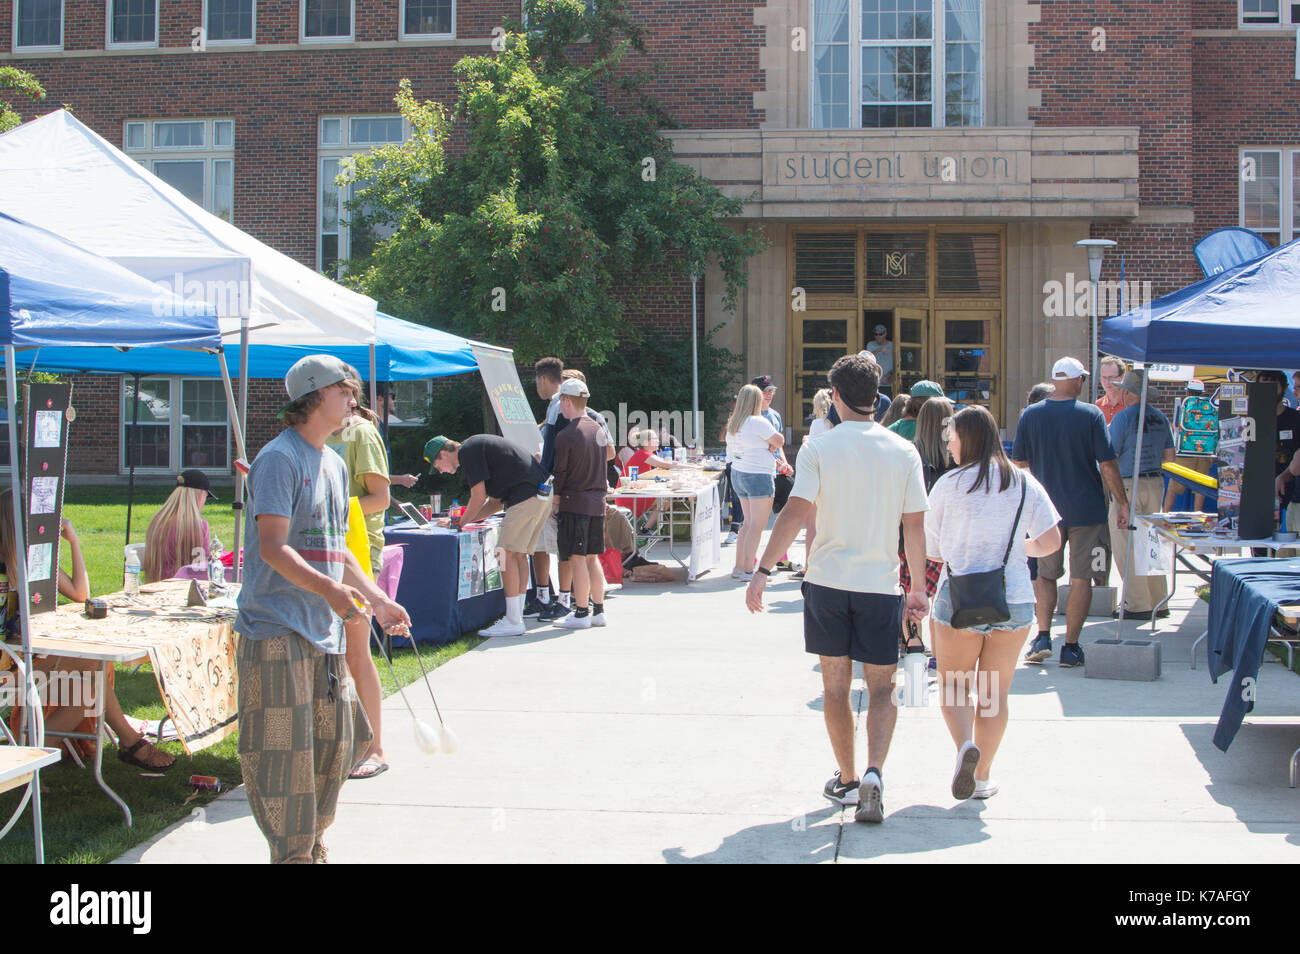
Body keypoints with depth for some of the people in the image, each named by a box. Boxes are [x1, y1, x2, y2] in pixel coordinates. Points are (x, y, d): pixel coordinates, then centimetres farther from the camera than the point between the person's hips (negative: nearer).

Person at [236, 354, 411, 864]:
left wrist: (378, 600, 17)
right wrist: (329, 589, -31)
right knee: (284, 751, -5)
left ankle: (311, 844, 27)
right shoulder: (279, 458, -10)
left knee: (335, 744, 12)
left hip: (325, 629, 9)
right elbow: (272, 547, -19)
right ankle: (291, 852, 5)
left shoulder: (334, 463, 17)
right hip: (278, 630, -9)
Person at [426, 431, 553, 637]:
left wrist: (462, 522, 10)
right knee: (519, 554, 12)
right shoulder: (478, 446, 27)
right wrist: (461, 520, 26)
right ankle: (516, 618, 13)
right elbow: (496, 502, 28)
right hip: (543, 495, 10)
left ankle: (513, 621, -8)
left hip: (526, 495, -10)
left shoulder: (467, 451, -3)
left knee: (508, 553, -7)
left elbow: (479, 496, -6)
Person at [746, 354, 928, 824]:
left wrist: (763, 570, -10)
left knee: (835, 686, 13)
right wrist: (919, 587, 9)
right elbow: (915, 525, 0)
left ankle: (846, 779, 23)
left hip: (827, 582, 0)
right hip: (881, 585, 0)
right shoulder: (903, 451, 0)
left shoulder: (819, 448, -5)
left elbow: (795, 512, -13)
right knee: (882, 687, 10)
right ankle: (873, 771, -11)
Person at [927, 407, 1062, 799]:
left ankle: (965, 744, -17)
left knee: (953, 686, 9)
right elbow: (1051, 540, -1)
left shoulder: (949, 484, -7)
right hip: (1015, 600, 3)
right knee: (995, 692, 13)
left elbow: (930, 549, -2)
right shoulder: (1025, 483, 1)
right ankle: (982, 777, 16)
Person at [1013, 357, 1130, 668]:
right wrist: (1123, 503, 1)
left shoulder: (1030, 415, -1)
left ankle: (1043, 637, 1)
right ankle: (1071, 647, 7)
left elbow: (1019, 463, 4)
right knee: (1081, 578, 5)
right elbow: (1107, 465, -8)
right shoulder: (1091, 415, -8)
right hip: (1087, 510, -2)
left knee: (1045, 574, 15)